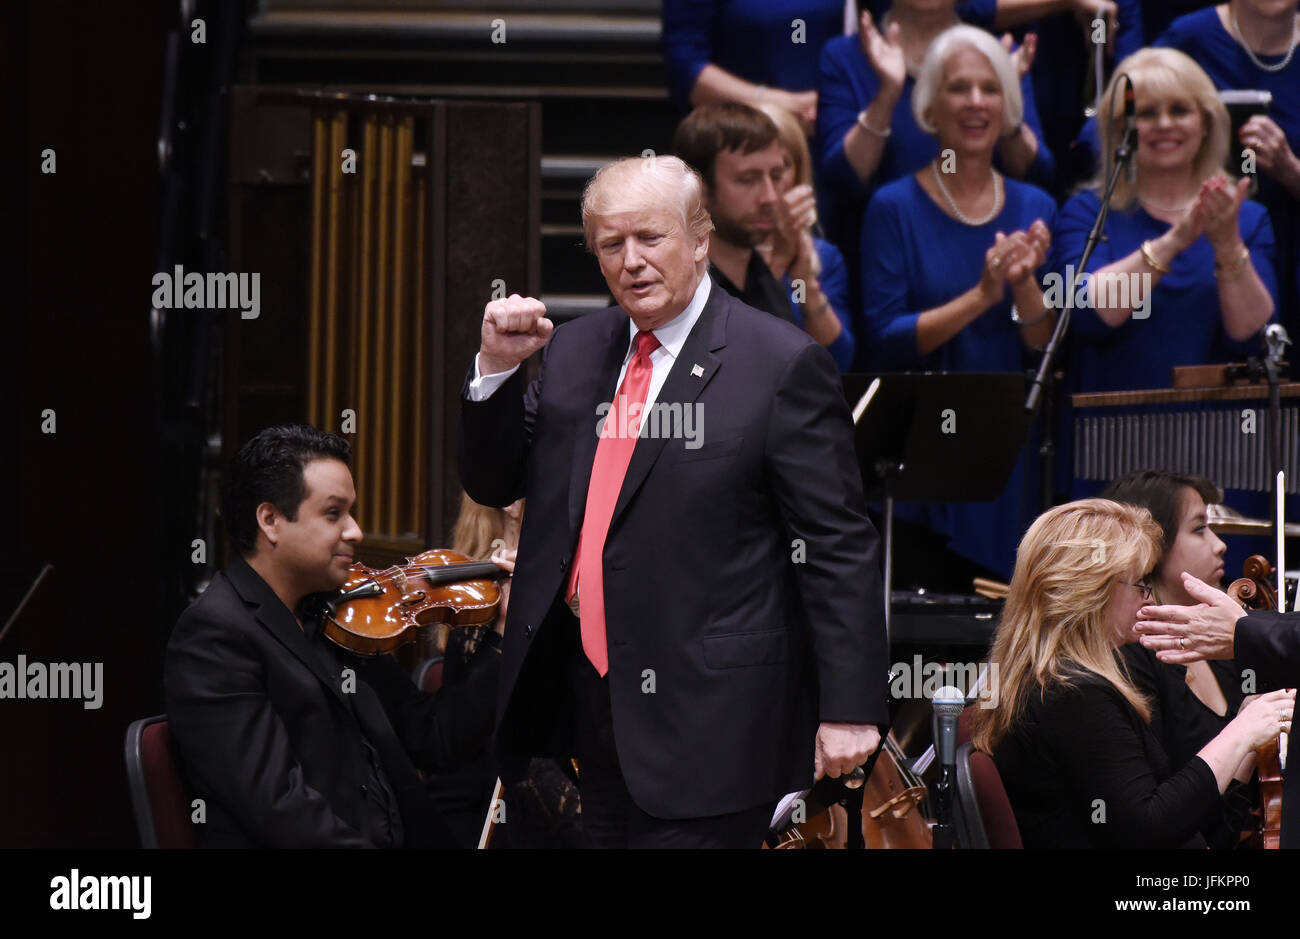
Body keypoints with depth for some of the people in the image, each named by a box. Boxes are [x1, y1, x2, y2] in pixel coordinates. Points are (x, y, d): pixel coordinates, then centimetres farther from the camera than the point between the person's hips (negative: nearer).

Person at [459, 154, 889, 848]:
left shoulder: (782, 365, -9)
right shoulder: (575, 350, 12)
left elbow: (839, 547, -11)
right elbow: (493, 482, 15)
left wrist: (849, 709, -15)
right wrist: (497, 368, -2)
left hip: (705, 709, -6)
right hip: (588, 690, 7)